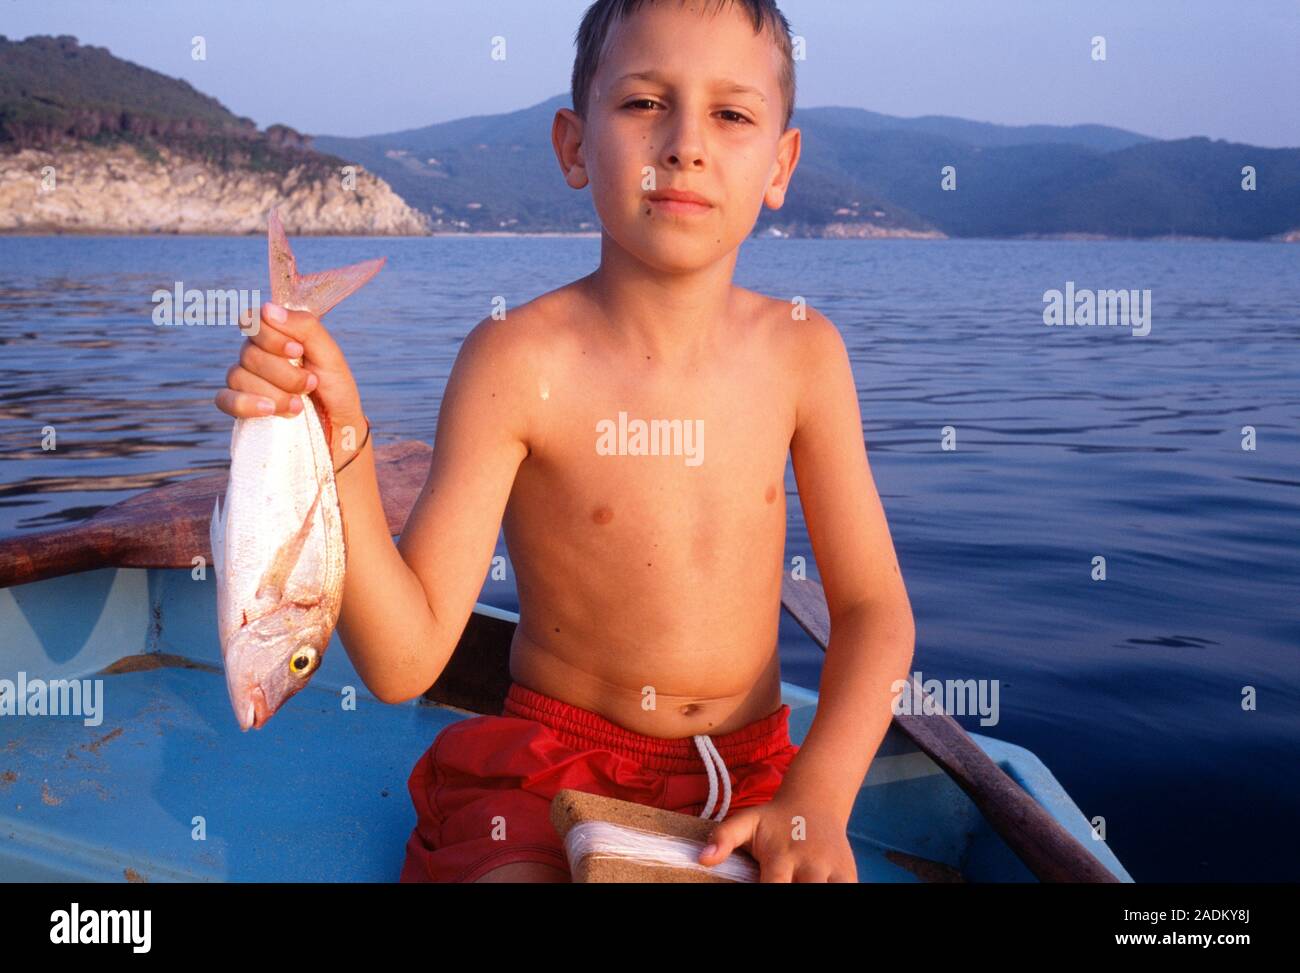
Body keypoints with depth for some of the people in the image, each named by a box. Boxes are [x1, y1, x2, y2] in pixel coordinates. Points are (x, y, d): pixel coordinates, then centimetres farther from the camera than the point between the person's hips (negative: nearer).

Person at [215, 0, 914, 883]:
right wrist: (337, 443, -31)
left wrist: (816, 800, -16)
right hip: (553, 766, -3)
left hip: (752, 774, 4)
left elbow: (873, 605, -1)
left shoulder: (802, 352, -5)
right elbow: (403, 662, -17)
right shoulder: (519, 360, -15)